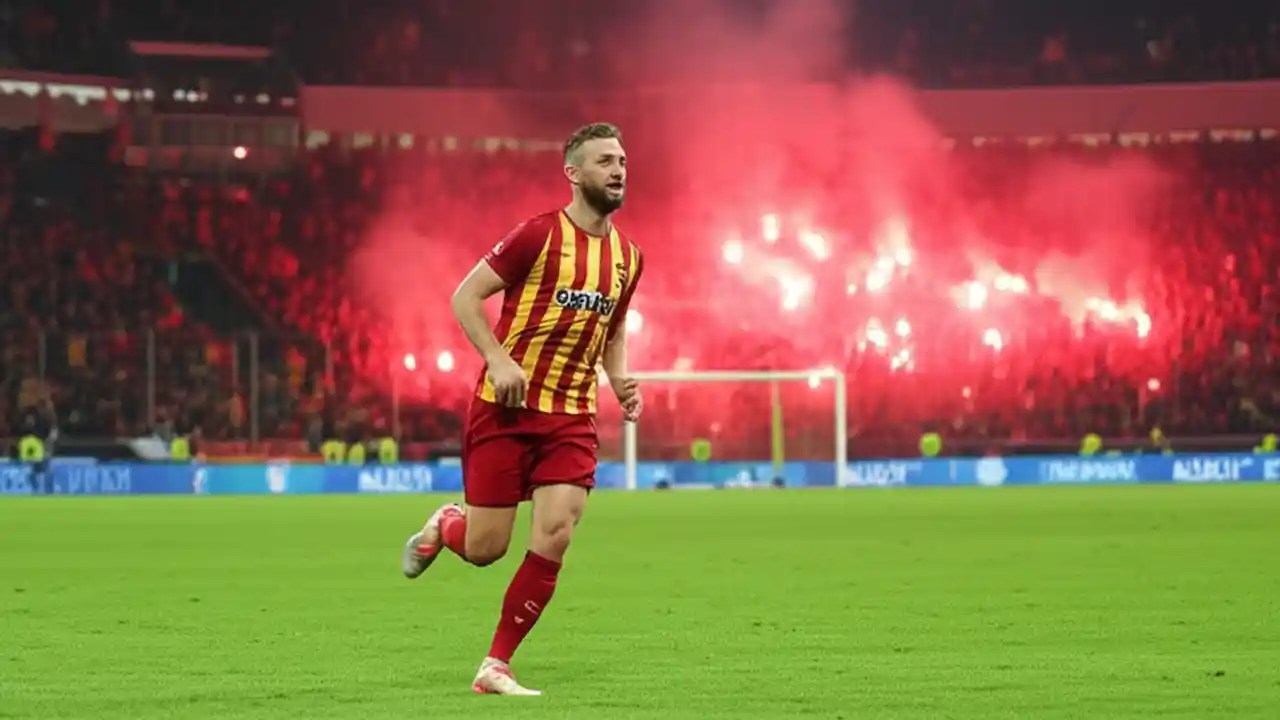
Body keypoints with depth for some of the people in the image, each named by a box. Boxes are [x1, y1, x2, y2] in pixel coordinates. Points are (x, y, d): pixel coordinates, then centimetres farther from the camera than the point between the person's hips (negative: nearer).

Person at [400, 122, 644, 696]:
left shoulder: (628, 256, 10)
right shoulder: (540, 235, -9)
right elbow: (465, 297, -7)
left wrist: (620, 382, 8)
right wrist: (499, 359, -20)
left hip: (571, 418, 5)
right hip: (505, 410, -4)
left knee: (554, 536, -12)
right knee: (485, 548, -2)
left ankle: (496, 667, 0)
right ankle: (445, 526, 36)